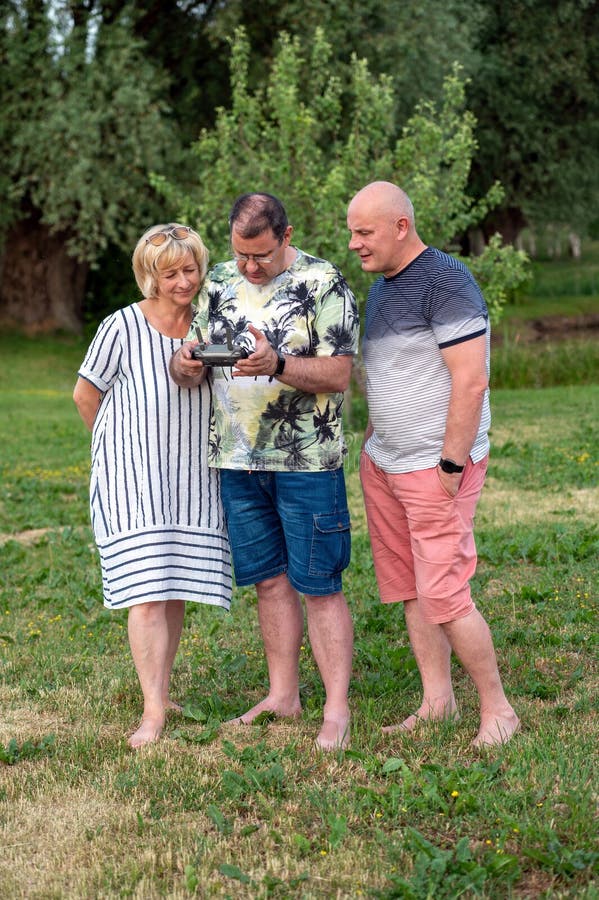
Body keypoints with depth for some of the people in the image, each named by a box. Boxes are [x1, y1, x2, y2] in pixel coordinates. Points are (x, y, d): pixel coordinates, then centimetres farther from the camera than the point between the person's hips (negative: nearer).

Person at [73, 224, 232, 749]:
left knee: (176, 593, 8)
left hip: (191, 479, 4)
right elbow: (86, 394, 1)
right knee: (146, 594, -11)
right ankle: (154, 711, -9)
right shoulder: (123, 327, -11)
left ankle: (162, 692, 22)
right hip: (133, 479, -4)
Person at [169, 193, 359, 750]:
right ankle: (282, 695, 24)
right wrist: (183, 364, -14)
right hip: (237, 459, 5)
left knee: (318, 586, -3)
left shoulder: (323, 284, -7)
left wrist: (276, 364, -29)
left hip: (307, 461, -5)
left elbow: (337, 374, -13)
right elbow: (193, 372, 10)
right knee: (270, 580, 13)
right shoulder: (220, 282, 9)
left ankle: (337, 709, 4)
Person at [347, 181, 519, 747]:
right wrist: (372, 440, 15)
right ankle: (436, 702, 20)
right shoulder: (382, 287, 13)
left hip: (436, 467, -9)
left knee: (443, 596, -8)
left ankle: (497, 709, 7)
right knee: (409, 589, 10)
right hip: (382, 462, 9)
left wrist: (451, 466, -20)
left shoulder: (445, 282, -15)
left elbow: (471, 382, -21)